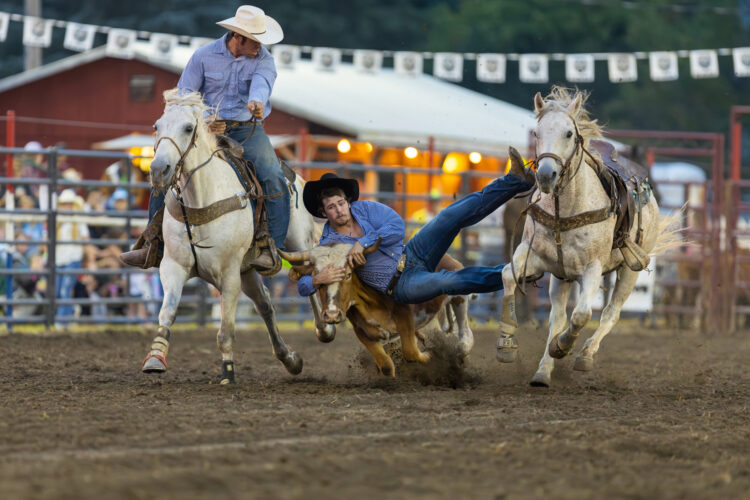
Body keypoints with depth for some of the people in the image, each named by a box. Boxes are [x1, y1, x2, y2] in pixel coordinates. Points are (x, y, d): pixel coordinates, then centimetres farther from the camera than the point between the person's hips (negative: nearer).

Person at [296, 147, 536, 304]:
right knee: (447, 281, -34)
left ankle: (517, 181, -21)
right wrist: (317, 280, -31)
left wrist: (363, 243, -25)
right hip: (401, 286, -3)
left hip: (412, 255, 3)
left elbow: (397, 227, -12)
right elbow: (302, 285, -6)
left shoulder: (364, 209, 0)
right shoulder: (327, 245, -6)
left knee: (453, 216, -16)